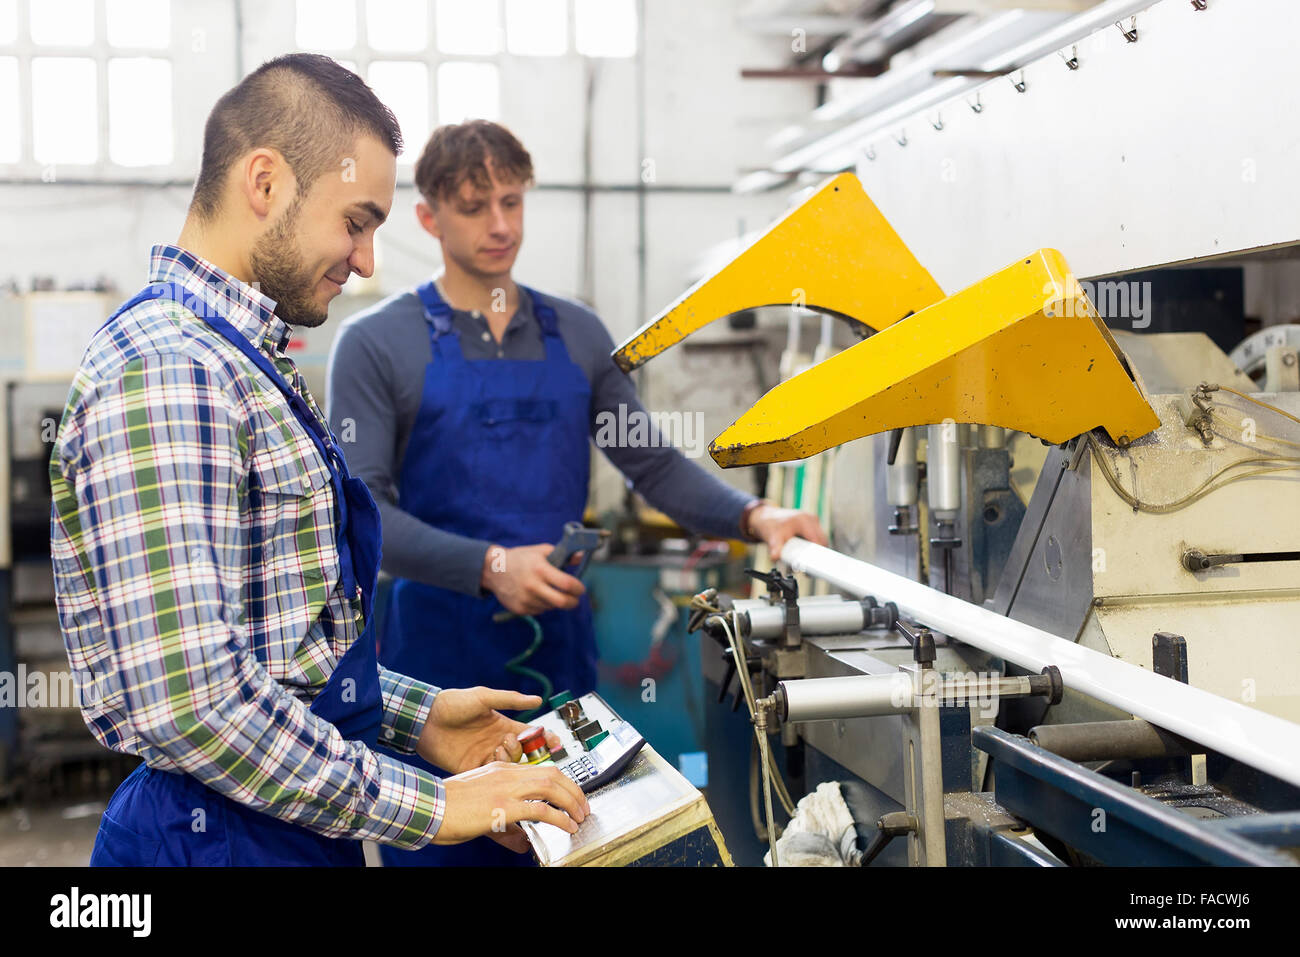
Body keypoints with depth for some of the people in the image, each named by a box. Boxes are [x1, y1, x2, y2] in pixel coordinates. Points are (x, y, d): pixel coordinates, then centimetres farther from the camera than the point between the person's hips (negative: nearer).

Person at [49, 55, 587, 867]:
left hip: (300, 823, 9)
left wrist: (414, 717, 10)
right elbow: (186, 698, -28)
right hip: (223, 832, -9)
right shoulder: (162, 372, -21)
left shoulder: (243, 363, 12)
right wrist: (429, 806, -21)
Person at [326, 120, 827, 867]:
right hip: (441, 652, -3)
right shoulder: (377, 343, -3)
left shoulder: (577, 334, 10)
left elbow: (653, 463, 9)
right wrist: (489, 565, -23)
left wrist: (750, 515, -8)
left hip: (563, 645, 4)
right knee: (441, 843, 5)